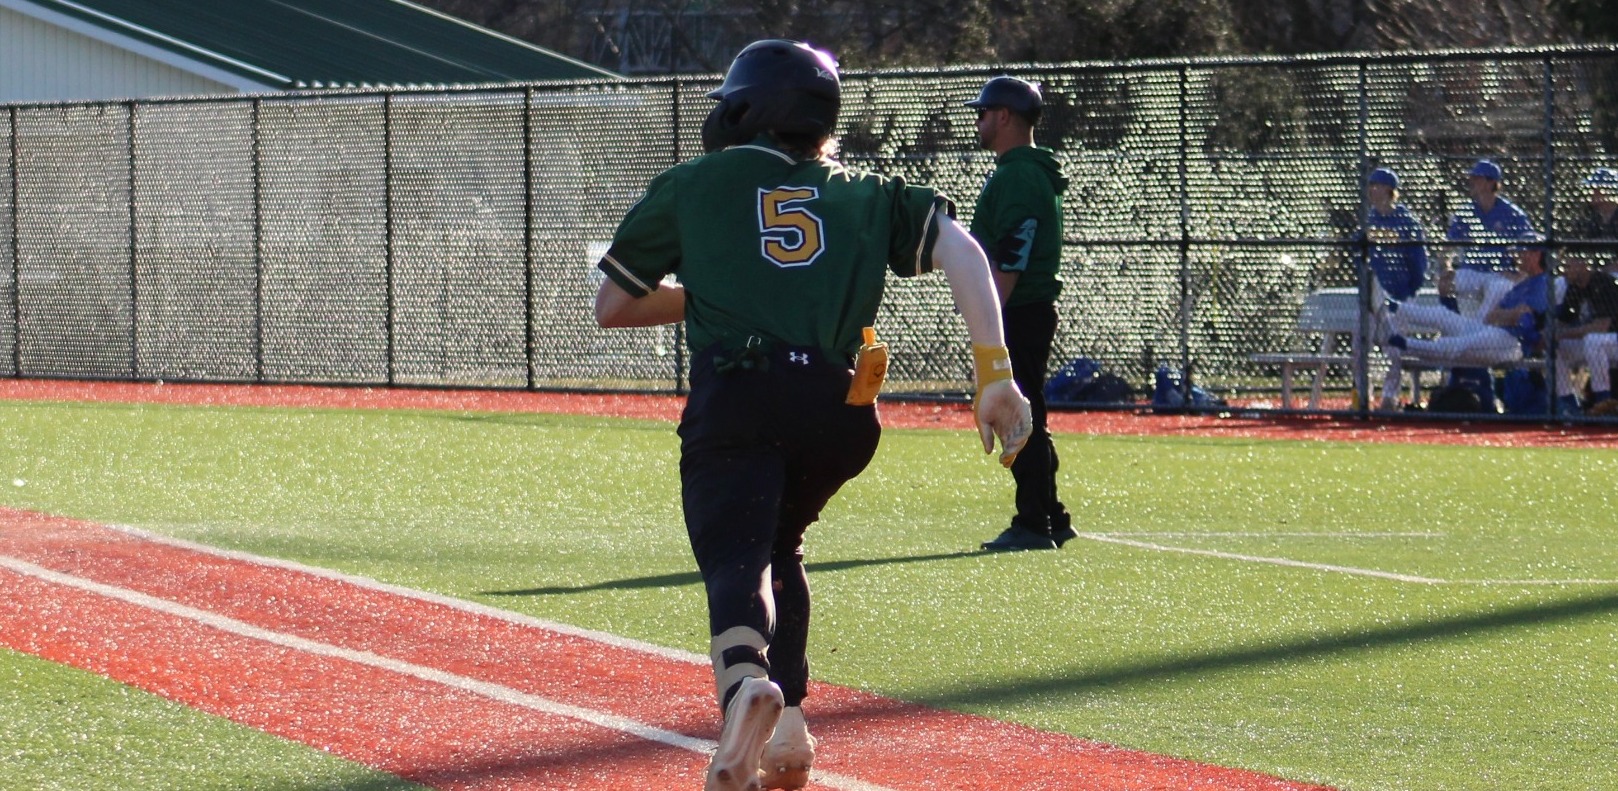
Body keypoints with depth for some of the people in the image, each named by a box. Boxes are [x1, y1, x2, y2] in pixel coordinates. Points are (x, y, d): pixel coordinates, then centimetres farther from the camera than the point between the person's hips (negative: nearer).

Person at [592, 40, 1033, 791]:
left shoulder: (691, 184, 21)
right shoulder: (865, 194, 24)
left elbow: (611, 306, 26)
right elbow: (961, 252, 8)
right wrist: (995, 376, 3)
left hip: (734, 396, -3)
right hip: (837, 410, 3)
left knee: (736, 555, -15)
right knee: (777, 542, 27)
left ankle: (744, 678, -47)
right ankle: (786, 729, 18)